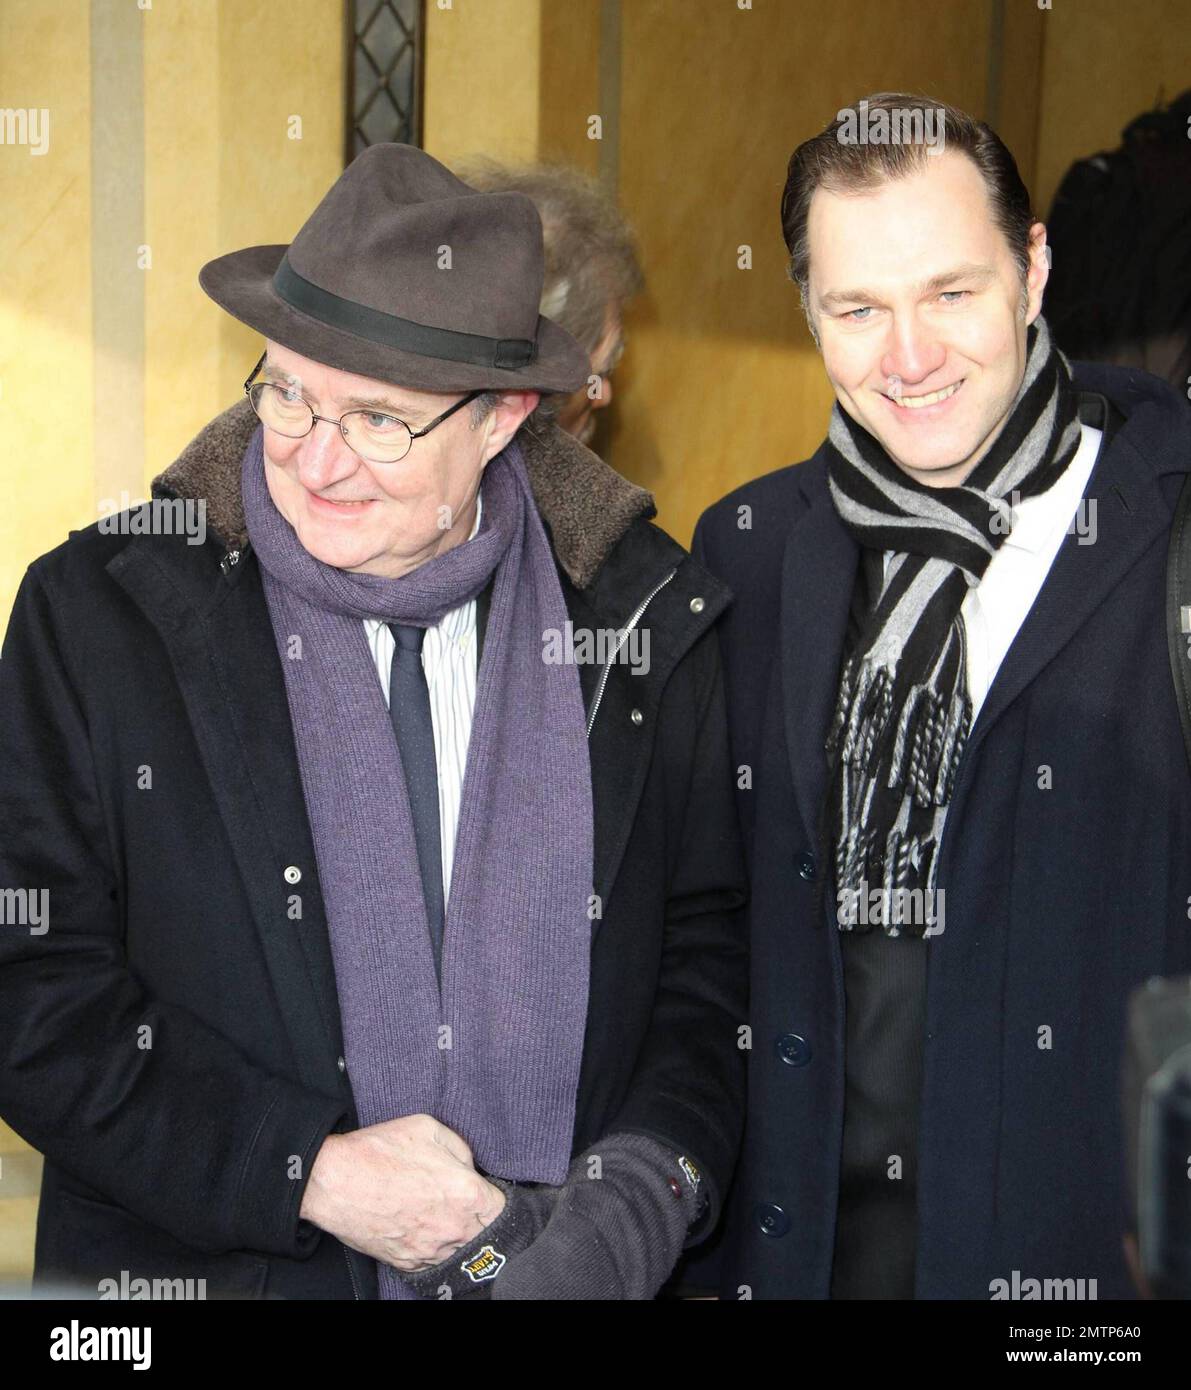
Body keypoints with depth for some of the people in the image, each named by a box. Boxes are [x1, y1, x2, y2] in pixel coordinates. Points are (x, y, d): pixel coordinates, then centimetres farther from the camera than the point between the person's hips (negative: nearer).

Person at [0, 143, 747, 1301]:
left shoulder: (646, 617, -4)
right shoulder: (98, 613, -9)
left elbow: (713, 950, 2)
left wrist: (649, 1184, -14)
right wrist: (308, 1173, -17)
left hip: (574, 1264, 2)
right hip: (211, 1267, -1)